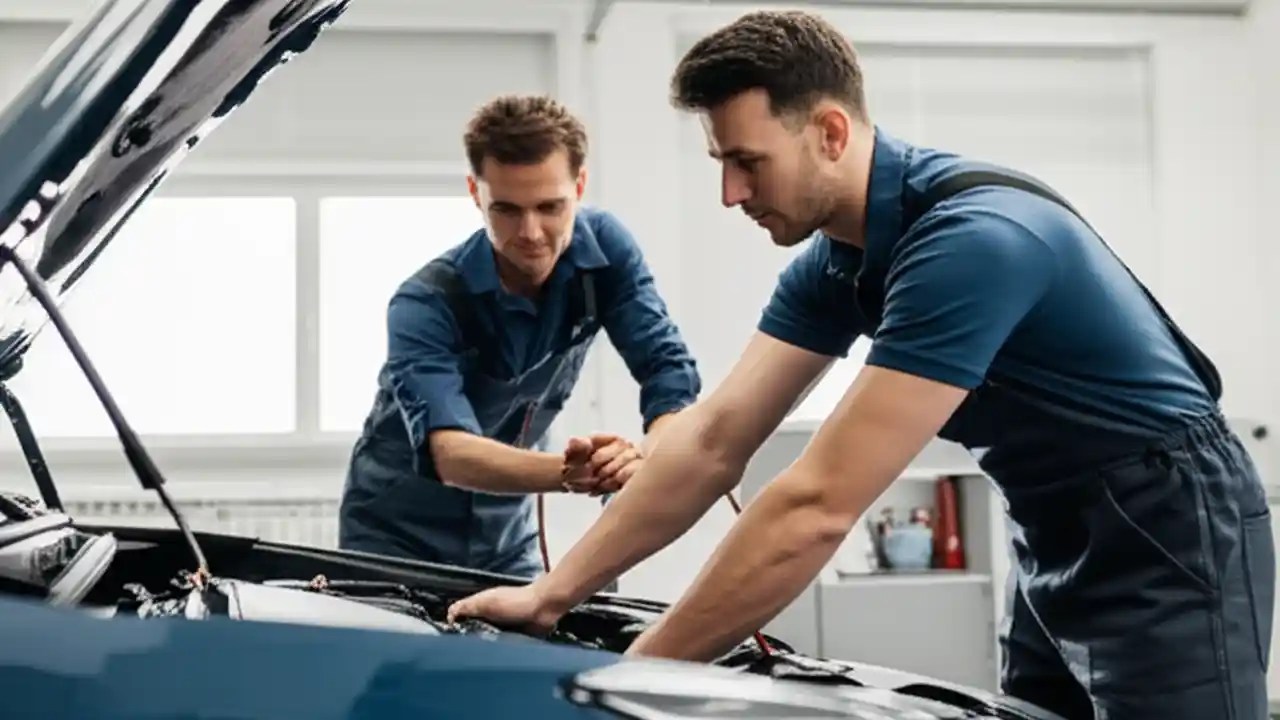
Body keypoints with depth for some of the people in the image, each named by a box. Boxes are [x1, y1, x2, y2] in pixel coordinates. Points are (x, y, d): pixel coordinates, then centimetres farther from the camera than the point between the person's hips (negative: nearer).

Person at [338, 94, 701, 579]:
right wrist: (567, 473, -56)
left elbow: (673, 375, -20)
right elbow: (451, 453, -38)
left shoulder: (604, 248, -14)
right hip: (397, 536, -3)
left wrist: (646, 455, -41)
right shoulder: (426, 305, -26)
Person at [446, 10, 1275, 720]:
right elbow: (712, 442, 0)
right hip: (1056, 541, 8)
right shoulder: (836, 260, -2)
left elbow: (816, 509, -32)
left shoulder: (971, 240, -30)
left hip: (1167, 541, -8)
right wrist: (553, 594, -3)